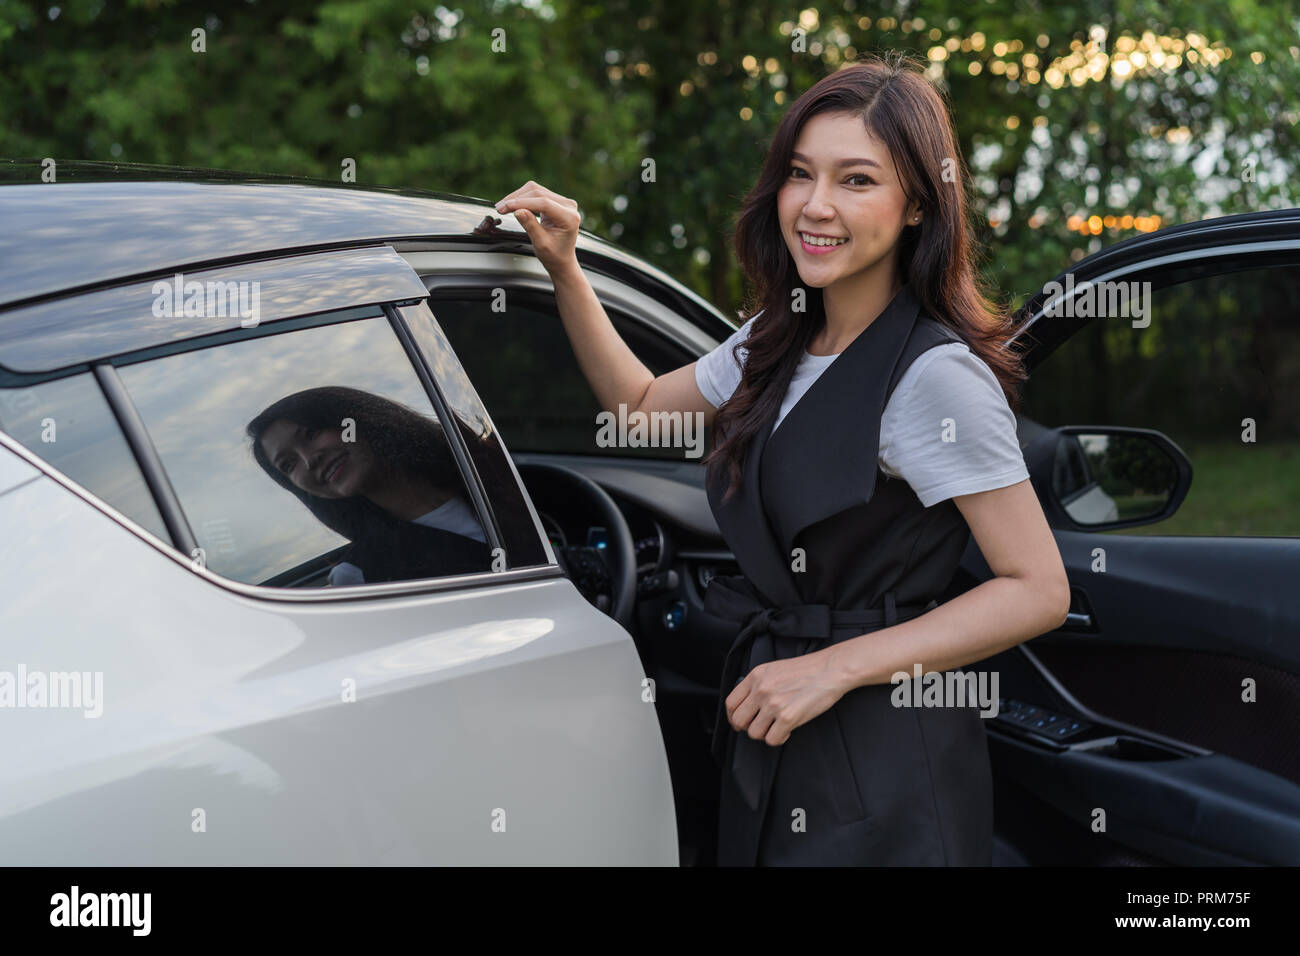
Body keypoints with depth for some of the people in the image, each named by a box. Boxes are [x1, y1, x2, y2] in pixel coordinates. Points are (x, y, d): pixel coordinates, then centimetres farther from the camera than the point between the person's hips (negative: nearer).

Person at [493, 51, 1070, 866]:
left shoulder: (936, 374, -20)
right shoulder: (781, 340, 6)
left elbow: (1039, 591, -21)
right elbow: (641, 405, 21)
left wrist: (834, 668, -23)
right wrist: (565, 269, 9)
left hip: (879, 777, -8)